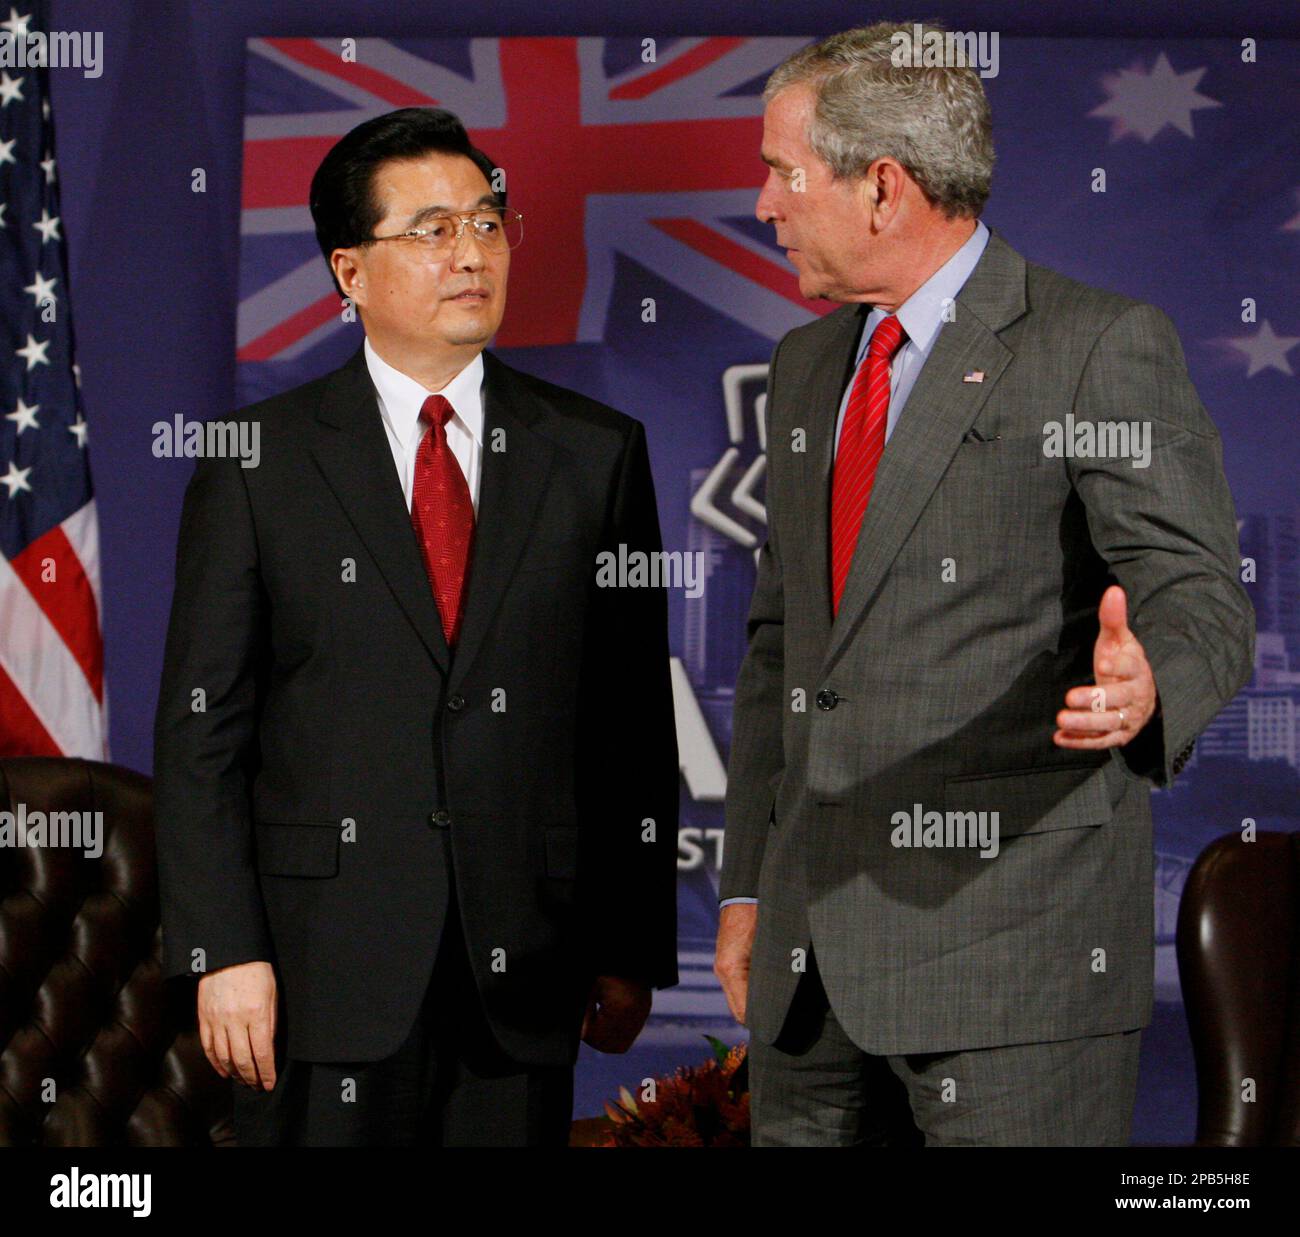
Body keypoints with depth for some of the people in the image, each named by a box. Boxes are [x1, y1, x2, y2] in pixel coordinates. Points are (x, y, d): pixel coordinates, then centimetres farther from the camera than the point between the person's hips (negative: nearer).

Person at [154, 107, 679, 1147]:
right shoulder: (258, 462, 3)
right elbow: (200, 730, 0)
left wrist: (633, 947, 5)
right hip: (324, 967, -1)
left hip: (525, 976, 2)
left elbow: (636, 727, 8)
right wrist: (223, 951, -8)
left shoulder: (597, 455, 8)